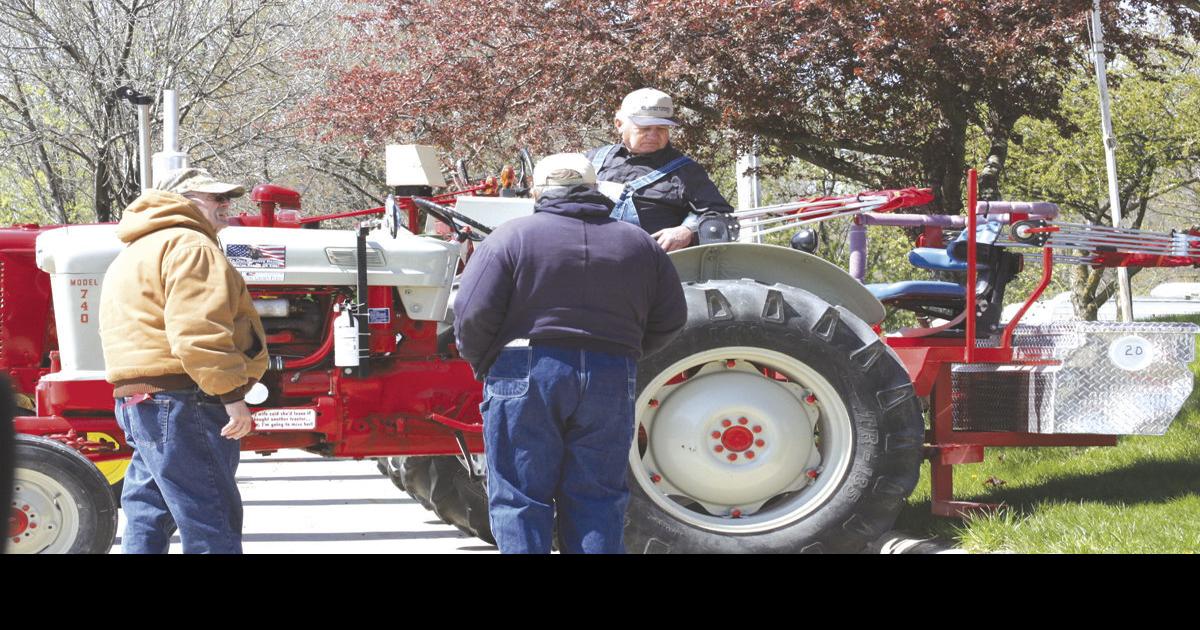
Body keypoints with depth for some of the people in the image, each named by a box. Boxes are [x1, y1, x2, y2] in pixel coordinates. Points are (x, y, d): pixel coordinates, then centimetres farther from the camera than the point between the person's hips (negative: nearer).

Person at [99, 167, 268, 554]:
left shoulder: (136, 254, 25)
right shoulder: (189, 245, -10)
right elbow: (198, 331, -22)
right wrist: (231, 393, -22)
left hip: (136, 398, 11)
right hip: (184, 402, -11)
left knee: (146, 524, 14)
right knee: (212, 527, -9)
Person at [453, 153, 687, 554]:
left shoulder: (511, 238, -1)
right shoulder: (639, 245, 11)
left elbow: (473, 314, -8)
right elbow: (670, 320, 13)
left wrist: (481, 361, 9)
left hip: (524, 376, -3)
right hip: (611, 381, 3)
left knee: (520, 499, 2)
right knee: (596, 501, 9)